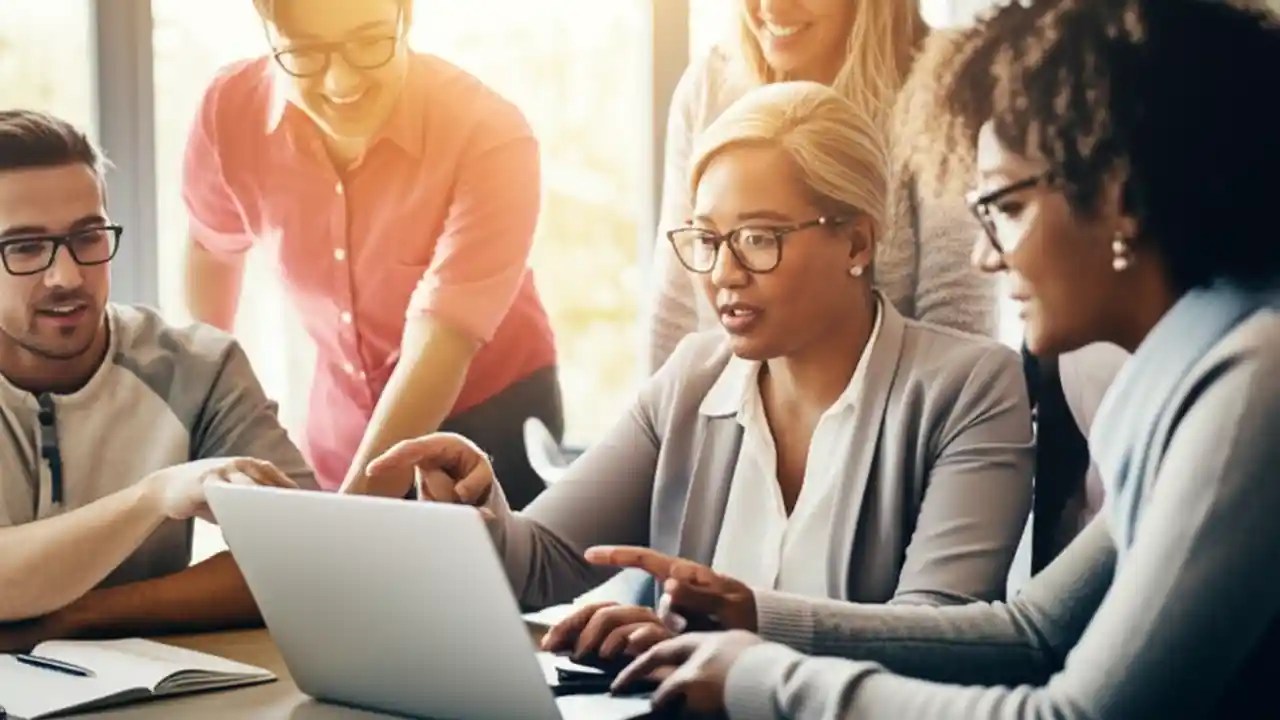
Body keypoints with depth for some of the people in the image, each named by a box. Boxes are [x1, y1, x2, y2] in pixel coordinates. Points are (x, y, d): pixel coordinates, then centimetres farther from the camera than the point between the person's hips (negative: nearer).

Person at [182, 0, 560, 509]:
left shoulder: (489, 139, -26)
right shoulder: (231, 114, -15)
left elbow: (437, 347, -28)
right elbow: (213, 247, 6)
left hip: (491, 423, -3)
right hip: (343, 438, 3)